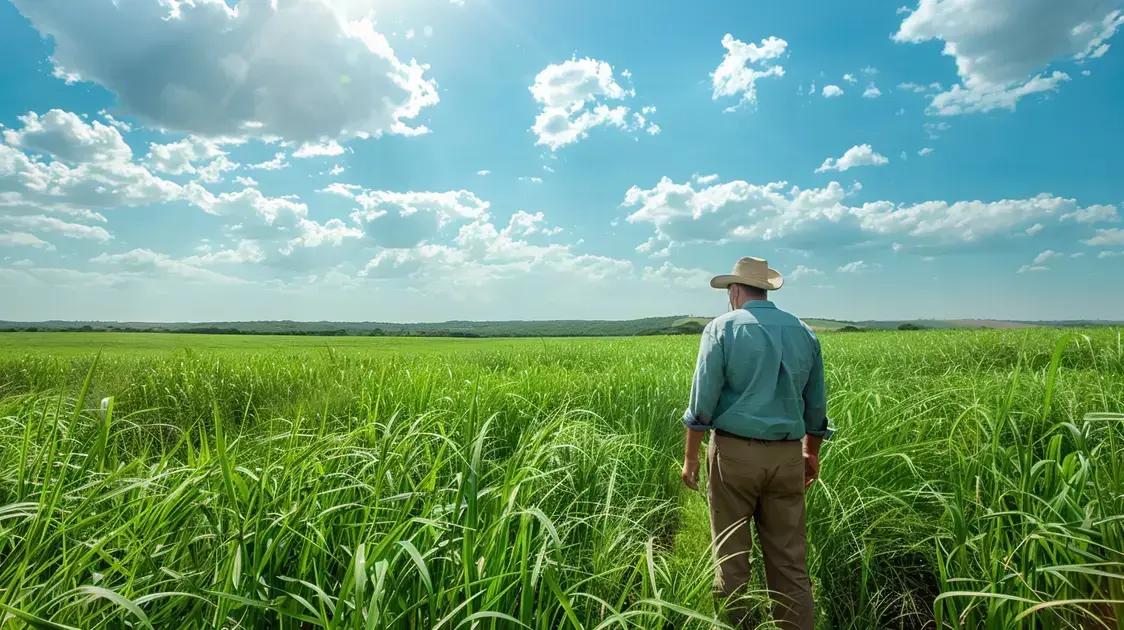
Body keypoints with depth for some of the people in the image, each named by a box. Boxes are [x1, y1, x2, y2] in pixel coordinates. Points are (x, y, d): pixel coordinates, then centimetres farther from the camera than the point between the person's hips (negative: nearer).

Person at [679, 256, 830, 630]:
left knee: (731, 555, 8)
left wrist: (690, 458, -1)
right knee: (790, 559, 12)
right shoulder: (804, 332, 9)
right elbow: (816, 406, 15)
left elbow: (702, 402, -9)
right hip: (787, 457, 4)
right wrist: (812, 453, 27)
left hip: (734, 452, -4)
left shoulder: (722, 328, -6)